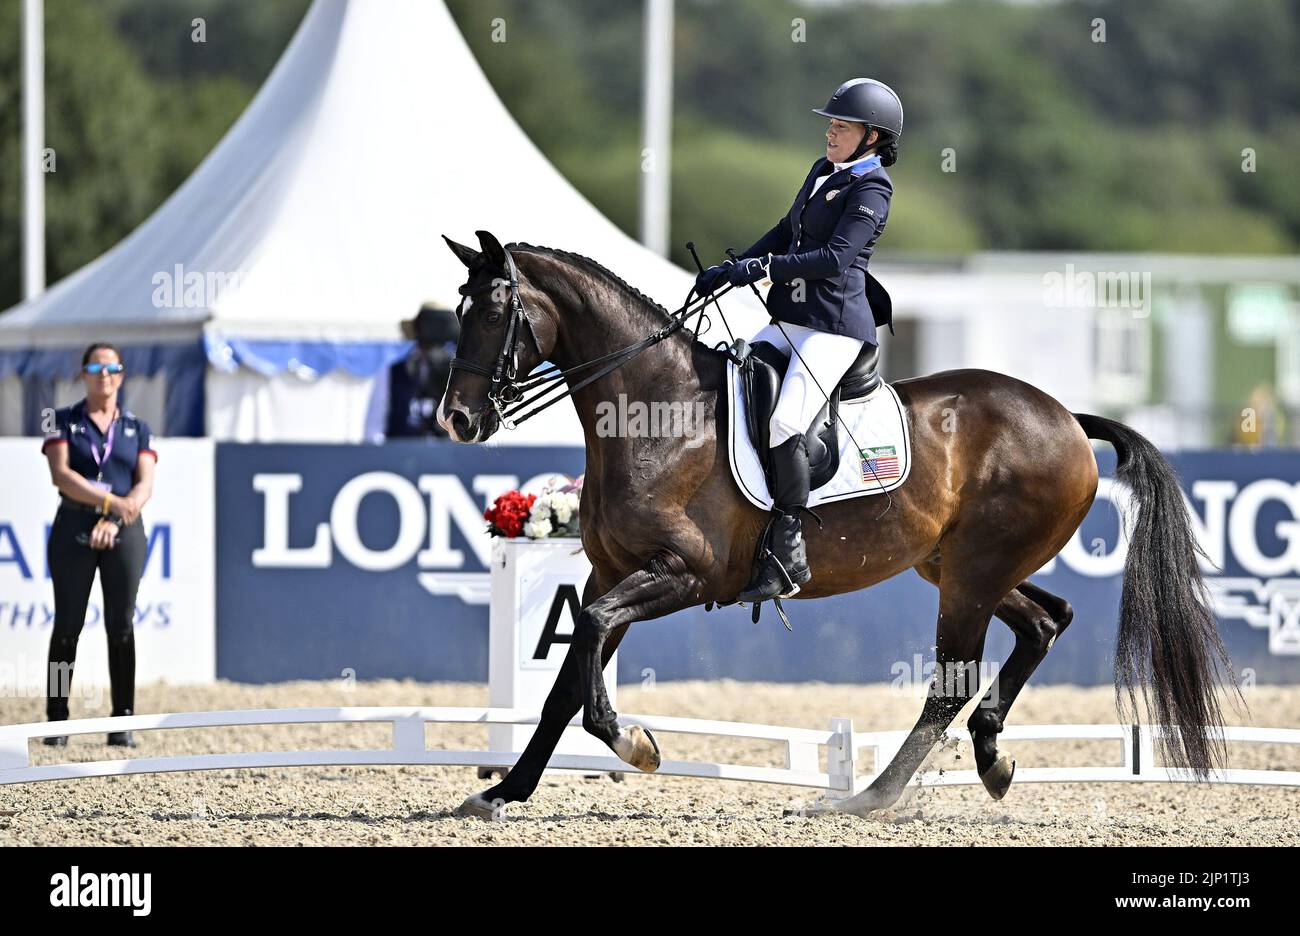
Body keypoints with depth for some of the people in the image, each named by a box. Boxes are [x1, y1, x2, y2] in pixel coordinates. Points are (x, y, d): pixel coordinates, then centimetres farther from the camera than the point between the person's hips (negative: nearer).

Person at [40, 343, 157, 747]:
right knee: (67, 625, -3)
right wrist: (111, 502, -22)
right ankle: (57, 720, 1)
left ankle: (122, 723, -2)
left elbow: (145, 485, -1)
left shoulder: (137, 428, 11)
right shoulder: (63, 421, 5)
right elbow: (60, 474, -9)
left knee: (121, 625, -3)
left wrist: (114, 521, -19)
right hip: (73, 531, -1)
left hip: (124, 533, 1)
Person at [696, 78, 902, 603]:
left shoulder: (871, 189, -9)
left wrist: (765, 266, -20)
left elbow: (836, 256, -20)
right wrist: (732, 269, 14)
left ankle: (787, 556, -20)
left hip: (834, 325, -9)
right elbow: (788, 231, 25)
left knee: (784, 423, -24)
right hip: (789, 319, 9)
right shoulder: (823, 171, 17)